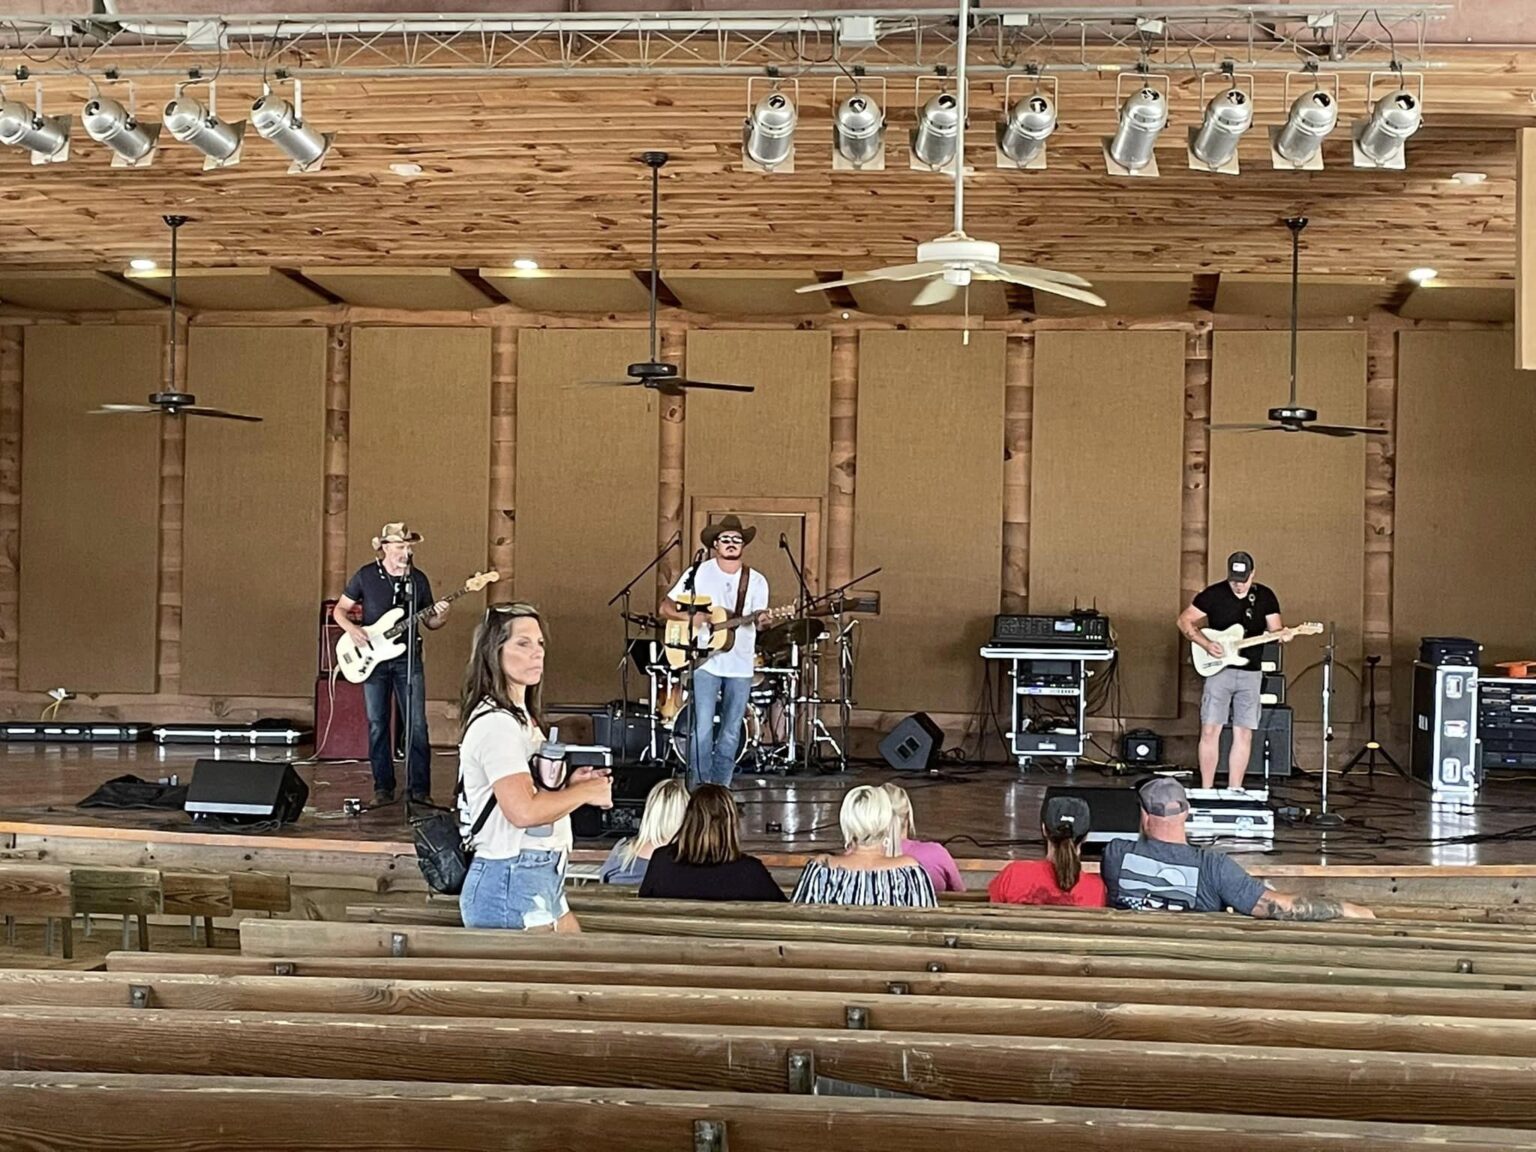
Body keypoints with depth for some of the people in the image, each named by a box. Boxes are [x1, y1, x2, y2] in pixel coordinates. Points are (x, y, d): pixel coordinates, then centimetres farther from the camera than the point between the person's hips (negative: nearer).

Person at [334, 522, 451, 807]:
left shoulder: (418, 579, 4)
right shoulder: (366, 576, -1)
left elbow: (428, 622, 11)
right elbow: (339, 609, 6)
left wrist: (439, 617, -12)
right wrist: (351, 628, -13)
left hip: (408, 658, 1)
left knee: (416, 724, -5)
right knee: (377, 725, 4)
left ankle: (420, 789, -1)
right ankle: (383, 788, 11)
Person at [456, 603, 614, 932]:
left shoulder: (519, 717, 16)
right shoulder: (496, 723, -17)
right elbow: (523, 811, -28)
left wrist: (568, 785, 6)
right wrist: (584, 792, -14)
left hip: (542, 879, 10)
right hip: (511, 883, -10)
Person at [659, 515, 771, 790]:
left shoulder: (756, 581, 8)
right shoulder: (698, 572, 3)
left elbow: (759, 613, -2)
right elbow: (666, 607, 4)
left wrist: (761, 617, -26)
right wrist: (689, 617, -15)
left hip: (740, 666, 3)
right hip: (705, 662, -3)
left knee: (731, 733, 6)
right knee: (702, 729, -9)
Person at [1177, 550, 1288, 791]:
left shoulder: (1265, 596, 4)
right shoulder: (1213, 595, -4)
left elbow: (1274, 628, 9)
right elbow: (1184, 620, 1)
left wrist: (1281, 634, -15)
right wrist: (1206, 644, -13)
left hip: (1250, 672, 3)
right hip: (1218, 670, -2)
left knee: (1244, 734, 2)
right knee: (1210, 730, -6)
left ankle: (1234, 791, 9)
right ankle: (1206, 790, 0)